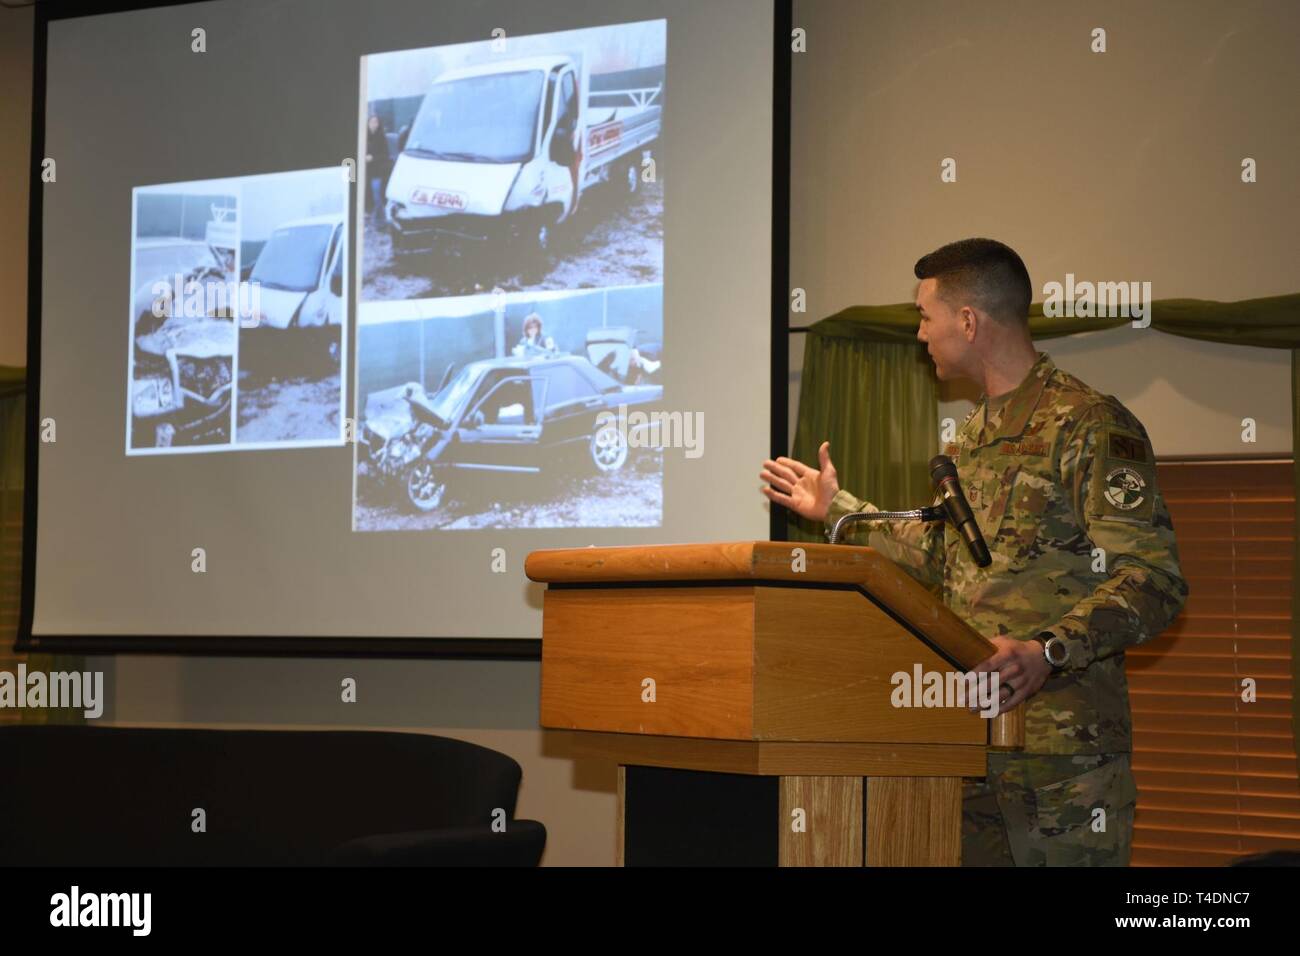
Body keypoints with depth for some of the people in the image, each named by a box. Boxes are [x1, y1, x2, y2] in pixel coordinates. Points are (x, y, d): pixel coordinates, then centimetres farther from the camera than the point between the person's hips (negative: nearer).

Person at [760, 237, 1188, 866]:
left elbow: (1154, 582, -17)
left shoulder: (1089, 426, -10)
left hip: (1064, 742, -8)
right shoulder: (971, 436, 18)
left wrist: (1048, 652, -29)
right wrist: (838, 509, 33)